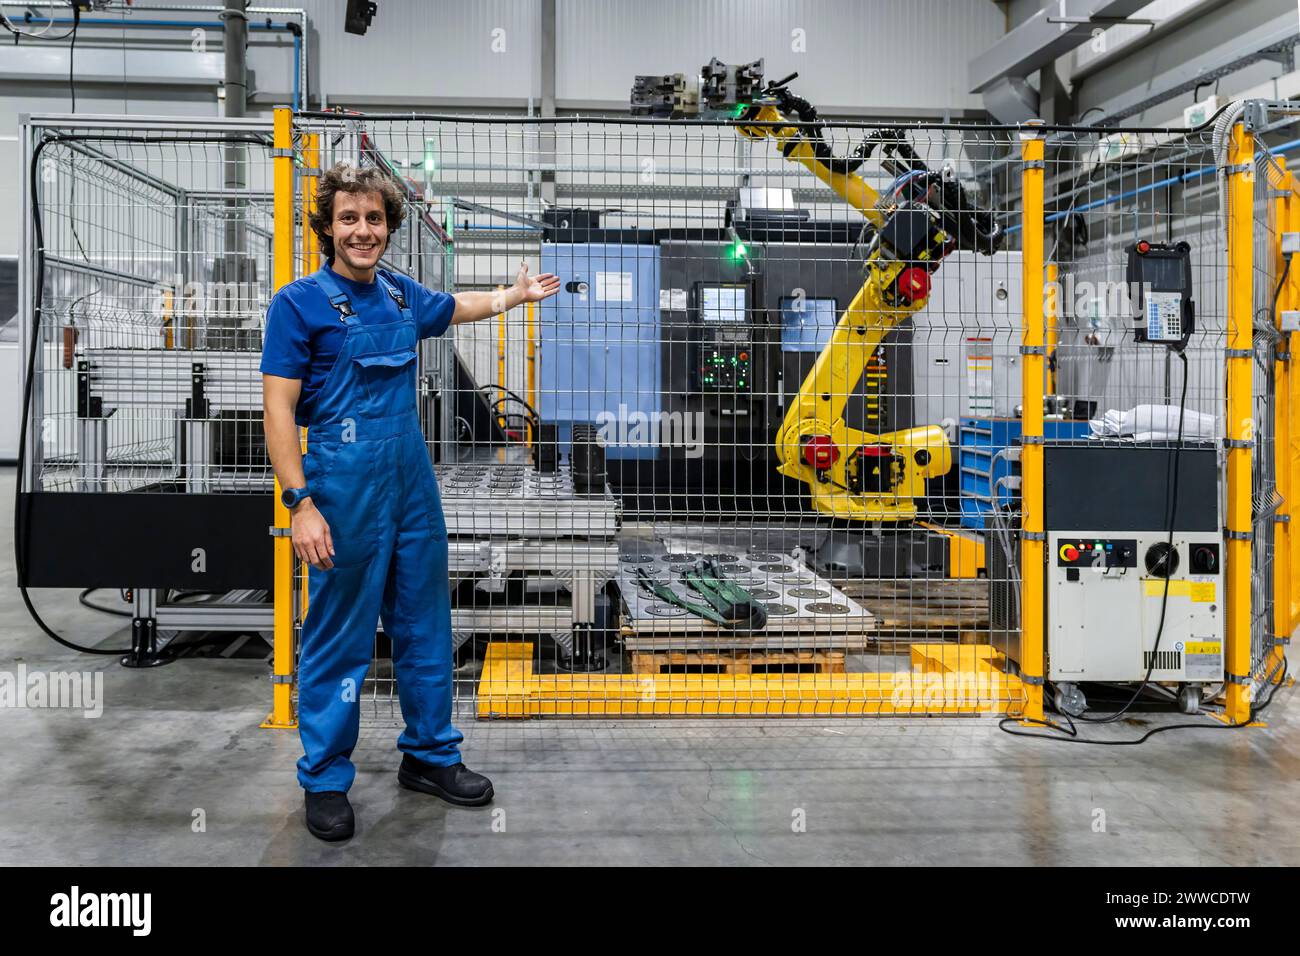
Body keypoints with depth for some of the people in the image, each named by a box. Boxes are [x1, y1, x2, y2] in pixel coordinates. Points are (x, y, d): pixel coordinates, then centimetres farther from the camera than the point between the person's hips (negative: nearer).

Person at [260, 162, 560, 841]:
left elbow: (456, 308, 32)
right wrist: (300, 503, -20)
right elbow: (278, 409, -13)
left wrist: (515, 294, 37)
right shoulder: (299, 303, -9)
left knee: (425, 622, 14)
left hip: (413, 478, 6)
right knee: (339, 636, 2)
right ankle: (325, 780, 18)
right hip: (343, 484, -6)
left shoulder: (401, 295, 8)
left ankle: (430, 755, 30)